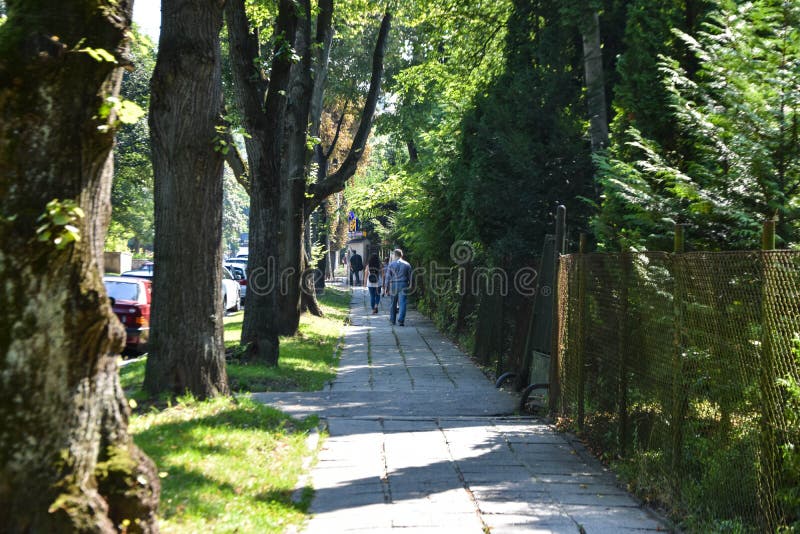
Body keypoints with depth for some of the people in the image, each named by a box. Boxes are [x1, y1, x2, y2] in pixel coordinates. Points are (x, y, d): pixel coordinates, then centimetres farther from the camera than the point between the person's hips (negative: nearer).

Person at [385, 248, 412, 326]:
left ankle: (392, 320, 22)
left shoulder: (391, 264, 0)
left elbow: (388, 277, 1)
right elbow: (409, 277, 7)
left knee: (393, 303, 13)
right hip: (403, 285, -1)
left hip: (393, 285, 1)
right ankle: (401, 320, -14)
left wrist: (387, 287, 7)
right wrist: (409, 285, 18)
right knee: (402, 303, -4)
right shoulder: (407, 264, 3)